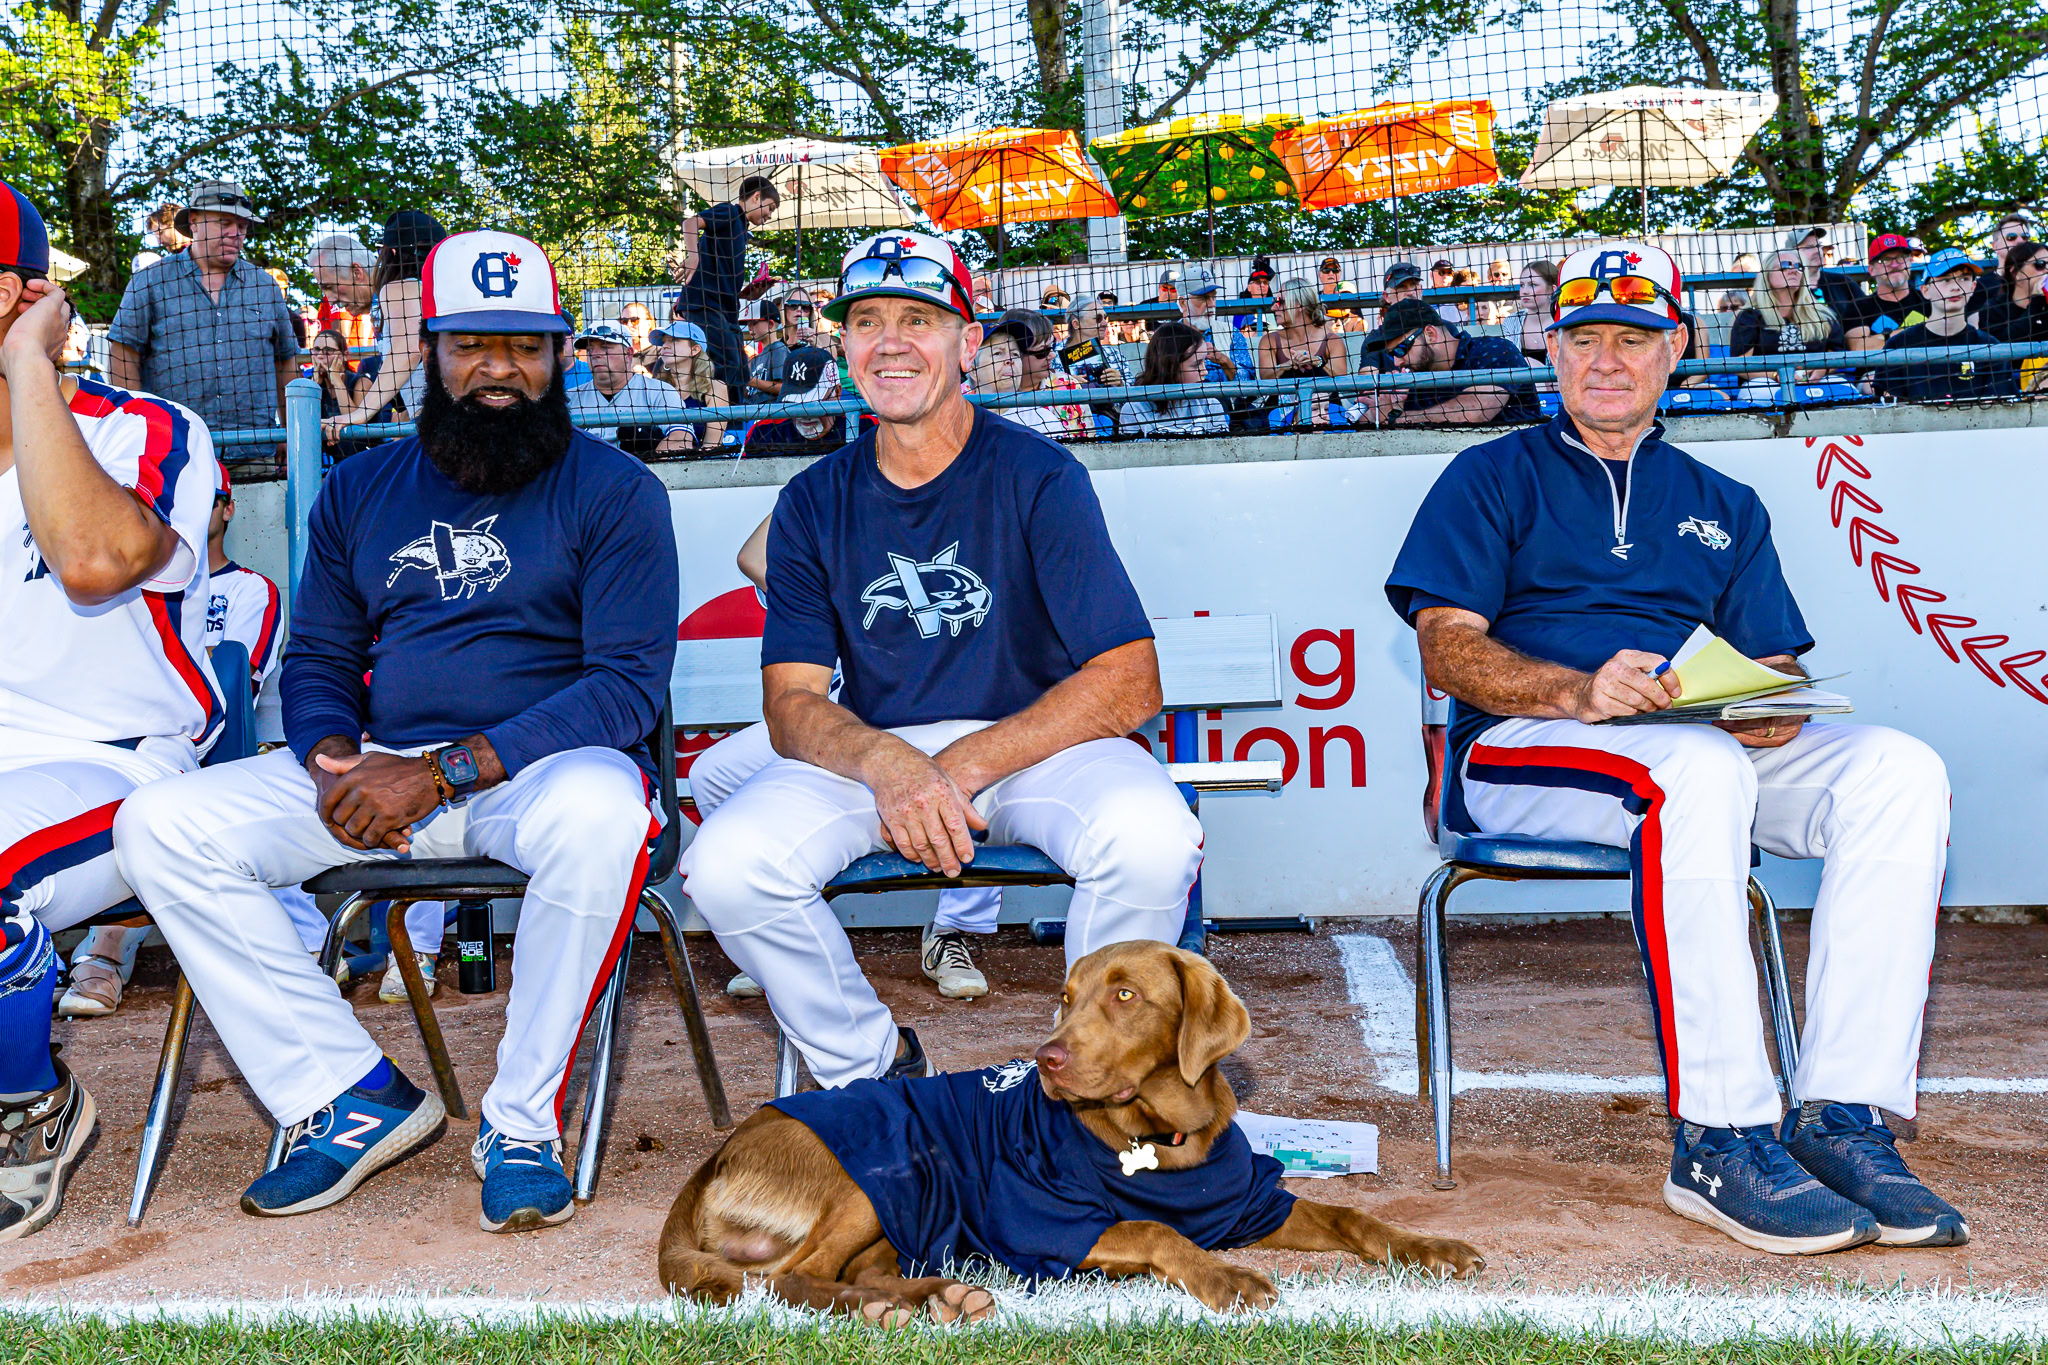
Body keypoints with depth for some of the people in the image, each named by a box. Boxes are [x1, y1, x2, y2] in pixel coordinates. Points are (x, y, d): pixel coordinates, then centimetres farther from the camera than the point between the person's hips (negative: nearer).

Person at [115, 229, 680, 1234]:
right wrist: (332, 762, -9)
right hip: (377, 770, 5)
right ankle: (352, 1096, -9)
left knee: (599, 812, -39)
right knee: (161, 827, -14)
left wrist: (444, 770, -19)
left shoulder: (614, 491, -1)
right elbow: (317, 660, 16)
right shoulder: (358, 491, 15)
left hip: (542, 767, -4)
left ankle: (523, 1120, -19)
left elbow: (627, 684, -10)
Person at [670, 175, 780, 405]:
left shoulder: (740, 227, 24)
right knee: (726, 365, -19)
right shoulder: (728, 212, -2)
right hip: (704, 302, -10)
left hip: (726, 308, 10)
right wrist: (693, 255, -31)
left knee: (740, 374, 8)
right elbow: (690, 223, -20)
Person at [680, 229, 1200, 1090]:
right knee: (725, 864, -24)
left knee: (1150, 839, -33)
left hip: (1035, 744, -2)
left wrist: (961, 769, -20)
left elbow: (1129, 683, -11)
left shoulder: (1040, 478, -5)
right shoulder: (814, 503, 5)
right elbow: (792, 704, -1)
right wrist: (885, 763, -24)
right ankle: (875, 1074, 2)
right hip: (866, 751, 3)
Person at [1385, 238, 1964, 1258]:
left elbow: (1773, 665, 17)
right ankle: (1720, 1139, -34)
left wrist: (1774, 703, -9)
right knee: (1699, 769, -37)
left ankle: (1844, 1115, -25)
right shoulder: (1494, 478, 14)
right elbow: (1448, 649, -1)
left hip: (1710, 748, 5)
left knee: (1898, 770, -23)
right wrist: (1582, 691, -20)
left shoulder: (1725, 507, 27)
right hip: (1520, 752, -4)